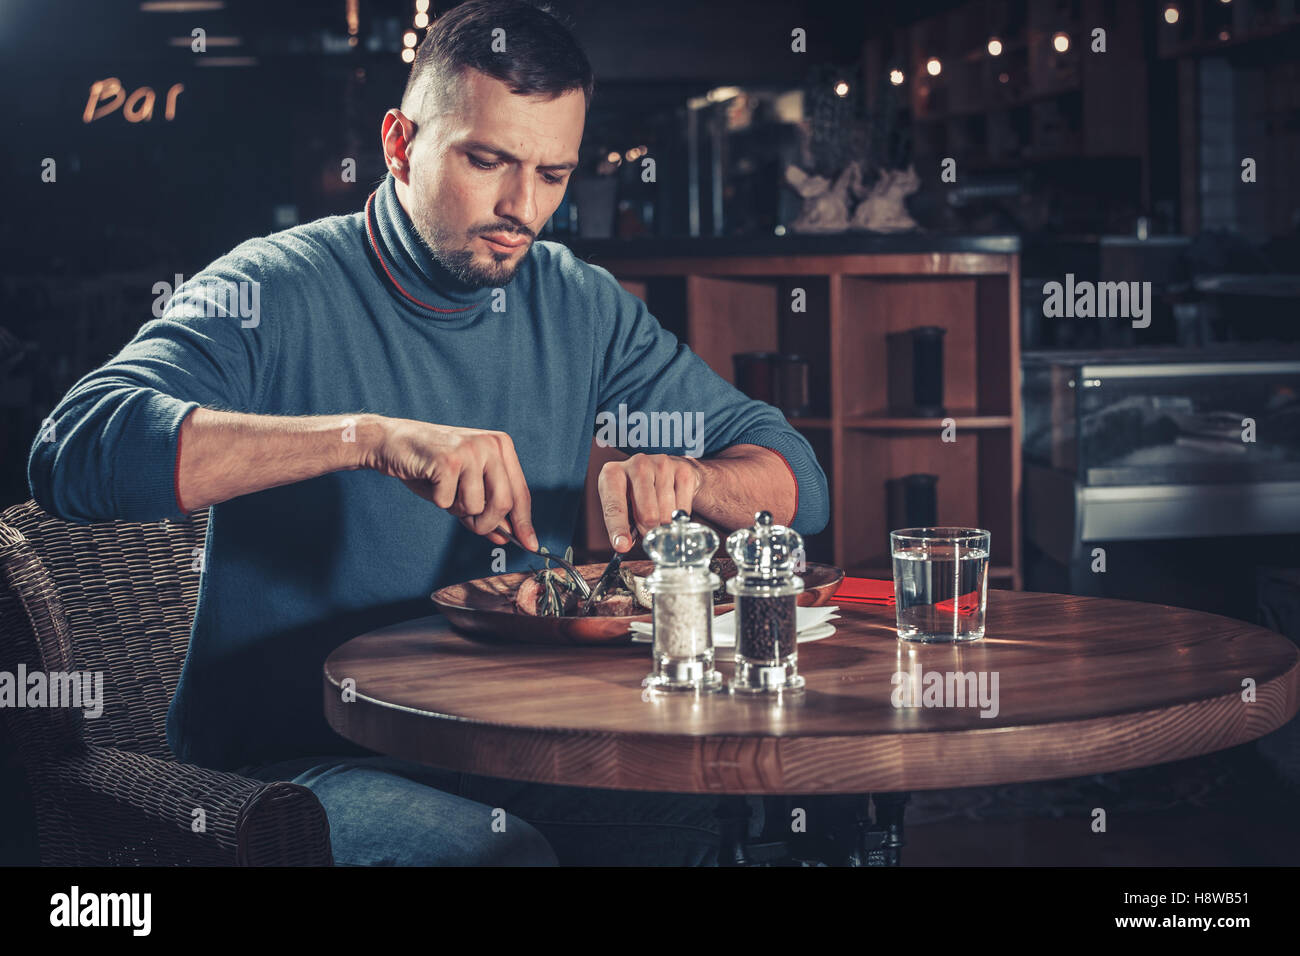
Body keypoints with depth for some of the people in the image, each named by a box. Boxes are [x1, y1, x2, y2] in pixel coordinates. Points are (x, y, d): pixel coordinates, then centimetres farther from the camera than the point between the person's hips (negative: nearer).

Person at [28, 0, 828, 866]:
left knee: (751, 819, -20)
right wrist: (368, 436, -35)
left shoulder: (580, 306, 7)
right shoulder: (278, 290, -9)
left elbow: (795, 475, 10)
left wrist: (687, 480, -15)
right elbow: (74, 450, -26)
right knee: (499, 852, -33)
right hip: (291, 759, -4)